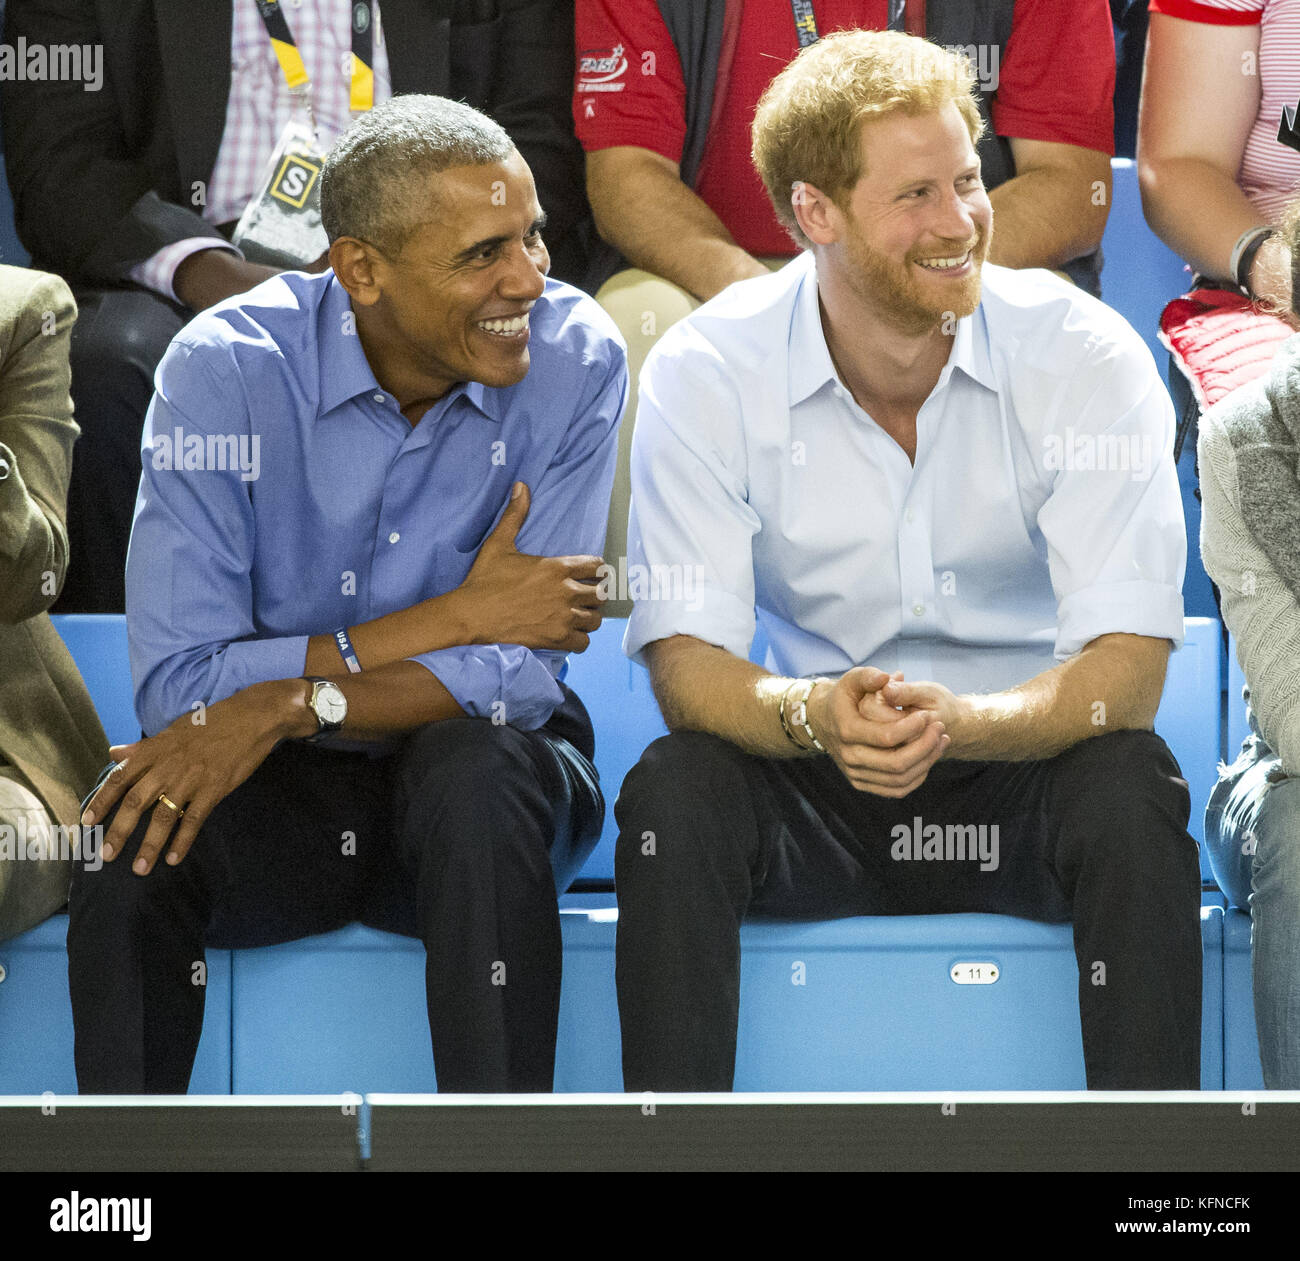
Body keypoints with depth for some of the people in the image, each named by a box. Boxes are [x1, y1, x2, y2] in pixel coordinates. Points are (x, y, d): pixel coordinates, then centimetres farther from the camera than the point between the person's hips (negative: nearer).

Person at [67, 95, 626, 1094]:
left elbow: (520, 674, -15)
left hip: (481, 777, 0)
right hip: (285, 792, 0)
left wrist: (293, 703, -28)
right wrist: (454, 617, -20)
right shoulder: (225, 369, -14)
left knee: (475, 767, -34)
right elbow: (176, 688, -21)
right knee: (136, 834, -31)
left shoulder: (575, 359, -12)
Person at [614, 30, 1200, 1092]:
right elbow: (686, 661, -13)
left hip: (1021, 772, 0)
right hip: (809, 802, 1)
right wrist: (810, 715, -36)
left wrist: (956, 722, -37)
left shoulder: (1086, 358, -11)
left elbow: (1126, 669, -17)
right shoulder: (706, 374, -8)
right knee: (674, 787, -28)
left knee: (1131, 781, -31)